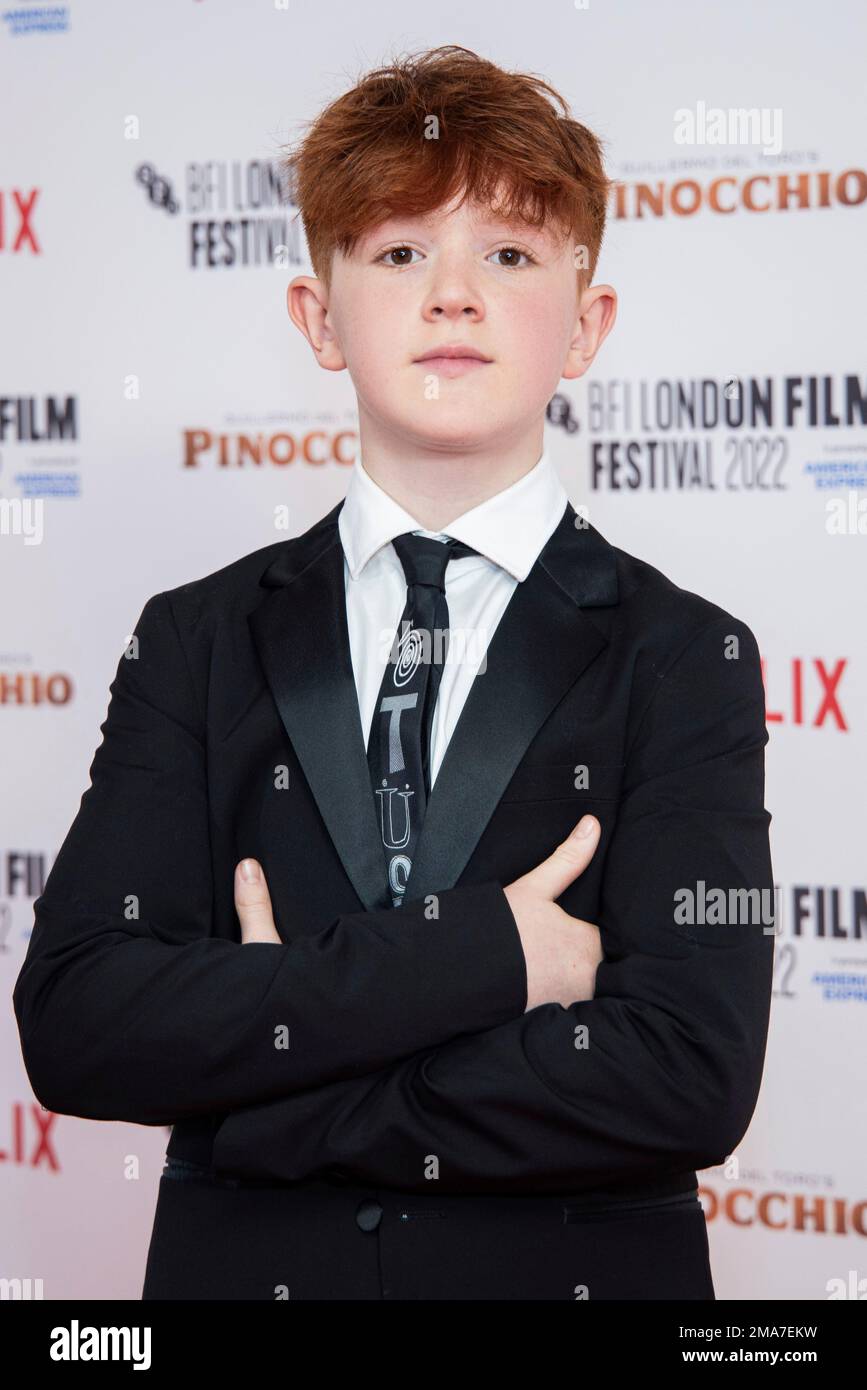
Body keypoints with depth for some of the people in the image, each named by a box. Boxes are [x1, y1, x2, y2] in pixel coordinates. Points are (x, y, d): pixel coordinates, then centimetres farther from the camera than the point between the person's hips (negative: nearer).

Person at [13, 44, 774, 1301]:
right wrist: (474, 954, -20)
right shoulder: (199, 641, -1)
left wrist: (257, 1082, -15)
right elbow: (73, 1027, -12)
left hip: (581, 1267, -1)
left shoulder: (683, 657, -6)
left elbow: (692, 1080, -18)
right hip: (240, 1263, 1)